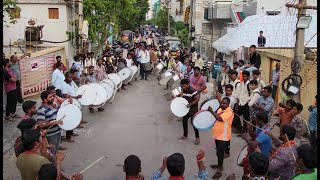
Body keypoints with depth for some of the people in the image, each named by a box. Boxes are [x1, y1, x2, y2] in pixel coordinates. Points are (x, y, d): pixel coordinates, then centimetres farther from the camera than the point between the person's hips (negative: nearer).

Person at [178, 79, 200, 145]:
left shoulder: (193, 90, -23)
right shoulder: (183, 90, 0)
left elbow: (197, 99, -23)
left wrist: (190, 104, -28)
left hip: (193, 109, -8)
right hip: (186, 108, 8)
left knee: (193, 122, -5)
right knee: (184, 121, 14)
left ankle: (197, 137, 9)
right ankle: (185, 135, 31)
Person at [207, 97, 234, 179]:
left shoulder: (229, 112, -21)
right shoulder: (220, 109, 7)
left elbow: (219, 118, -33)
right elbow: (216, 118, 20)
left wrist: (211, 111, -29)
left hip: (223, 136, -9)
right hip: (218, 134, 9)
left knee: (220, 153, -4)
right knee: (219, 152, 21)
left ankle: (219, 170, 4)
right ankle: (219, 165, 38)